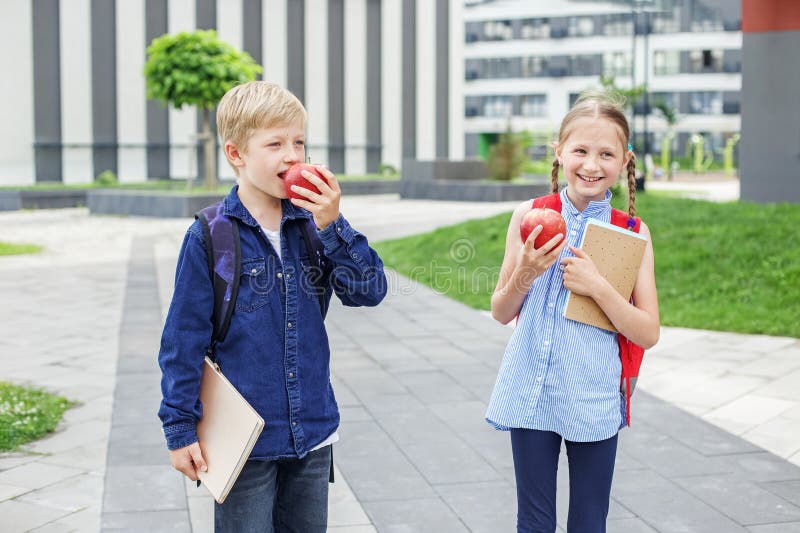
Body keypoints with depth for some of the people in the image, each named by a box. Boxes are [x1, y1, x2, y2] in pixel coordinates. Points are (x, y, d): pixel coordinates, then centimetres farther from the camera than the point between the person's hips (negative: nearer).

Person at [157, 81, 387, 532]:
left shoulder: (314, 224, 1)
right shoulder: (209, 237, -11)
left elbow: (370, 291, -6)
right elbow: (184, 338, -8)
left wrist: (332, 225, -17)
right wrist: (180, 429, -6)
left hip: (313, 432, 4)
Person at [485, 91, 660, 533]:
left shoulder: (632, 233, -3)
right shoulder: (530, 216, -1)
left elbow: (648, 333, -5)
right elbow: (501, 312, 5)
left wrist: (596, 286, -17)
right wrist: (525, 273, -15)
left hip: (594, 400, -1)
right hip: (530, 392, 1)